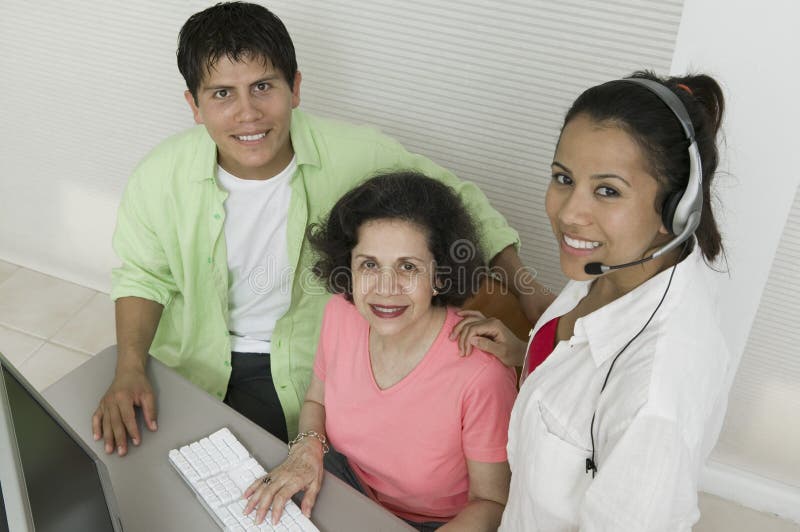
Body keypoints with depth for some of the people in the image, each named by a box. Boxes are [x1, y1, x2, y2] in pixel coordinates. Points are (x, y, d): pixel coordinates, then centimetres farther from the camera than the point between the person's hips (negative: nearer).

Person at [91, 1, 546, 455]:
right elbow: (143, 275, 3)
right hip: (193, 366, 2)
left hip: (311, 372, -2)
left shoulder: (359, 157, -20)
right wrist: (130, 370, -12)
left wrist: (526, 289, -12)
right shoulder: (159, 178, -15)